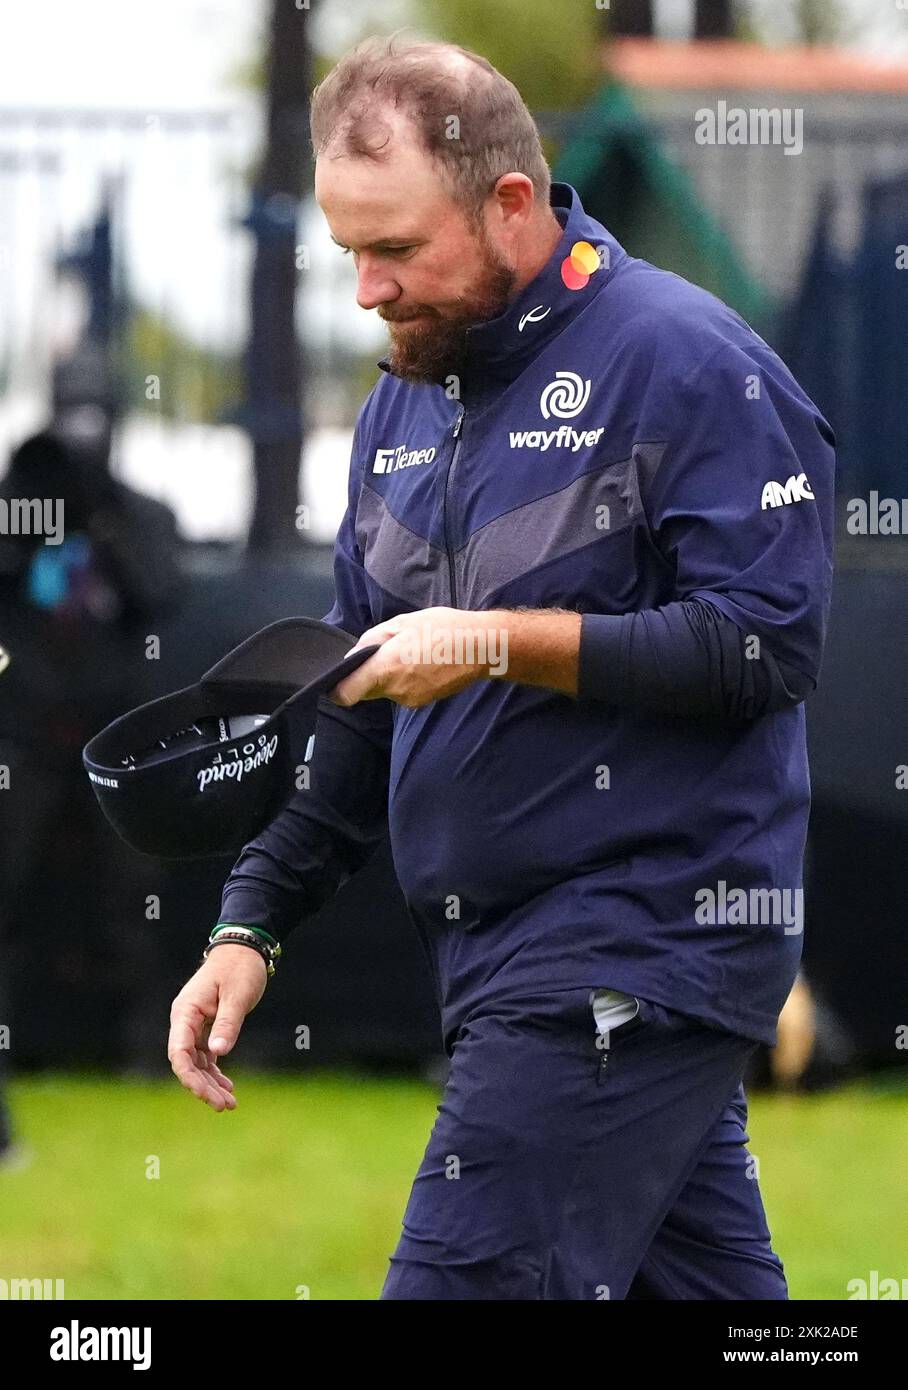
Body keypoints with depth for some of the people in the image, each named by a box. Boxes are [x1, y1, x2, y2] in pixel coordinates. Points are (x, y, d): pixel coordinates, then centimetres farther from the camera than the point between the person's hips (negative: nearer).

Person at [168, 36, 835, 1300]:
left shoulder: (682, 362, -10)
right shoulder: (404, 404, 16)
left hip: (638, 947, -8)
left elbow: (771, 640, -18)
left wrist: (505, 643, -20)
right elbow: (355, 704, 21)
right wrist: (250, 924, 13)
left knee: (462, 1283, -13)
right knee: (707, 1281, 9)